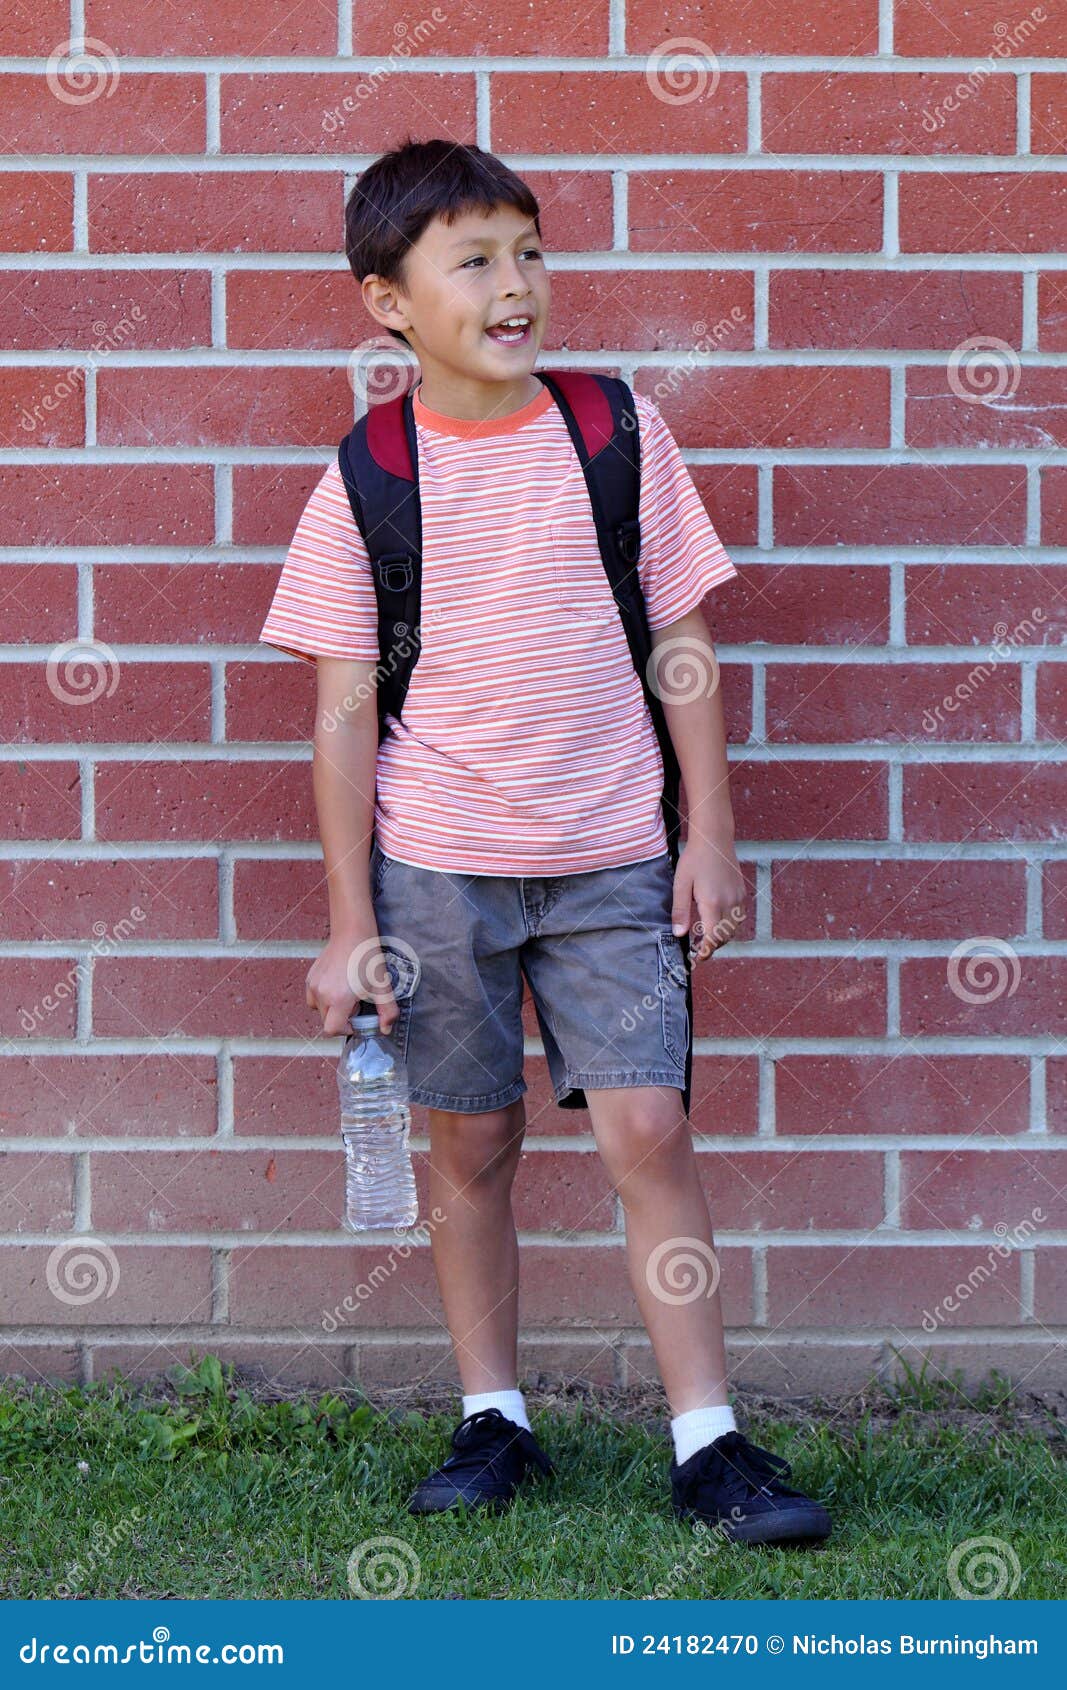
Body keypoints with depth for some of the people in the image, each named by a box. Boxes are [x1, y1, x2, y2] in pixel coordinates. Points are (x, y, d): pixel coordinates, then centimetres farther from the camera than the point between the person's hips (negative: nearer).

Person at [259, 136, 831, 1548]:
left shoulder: (620, 433, 1)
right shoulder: (365, 484, -3)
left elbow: (683, 650, 6)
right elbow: (344, 716, -1)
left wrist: (711, 839, 1)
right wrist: (351, 926, -3)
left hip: (614, 862, 0)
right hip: (436, 865, 0)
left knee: (648, 1128, -4)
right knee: (472, 1140, 7)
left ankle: (710, 1444, 2)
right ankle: (494, 1420, 21)